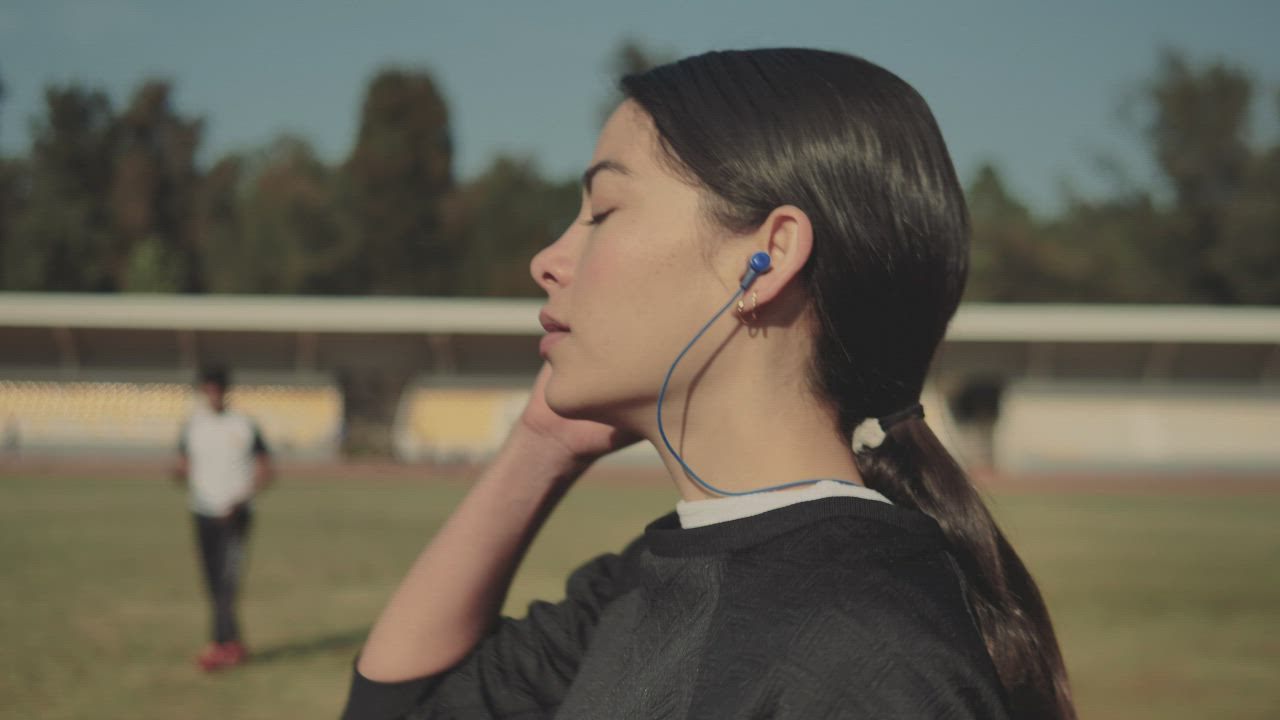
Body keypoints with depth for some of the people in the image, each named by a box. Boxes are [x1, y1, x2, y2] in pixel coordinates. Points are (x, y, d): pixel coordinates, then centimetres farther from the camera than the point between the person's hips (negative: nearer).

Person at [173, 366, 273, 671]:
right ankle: (233, 643, 17)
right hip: (204, 513, 4)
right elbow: (184, 466, 11)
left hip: (234, 514, -4)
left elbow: (265, 471, 0)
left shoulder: (244, 426, -3)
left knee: (227, 580, -14)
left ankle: (220, 645, -14)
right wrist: (180, 475, -14)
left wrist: (242, 500, -14)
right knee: (214, 584, 7)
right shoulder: (193, 425, 6)